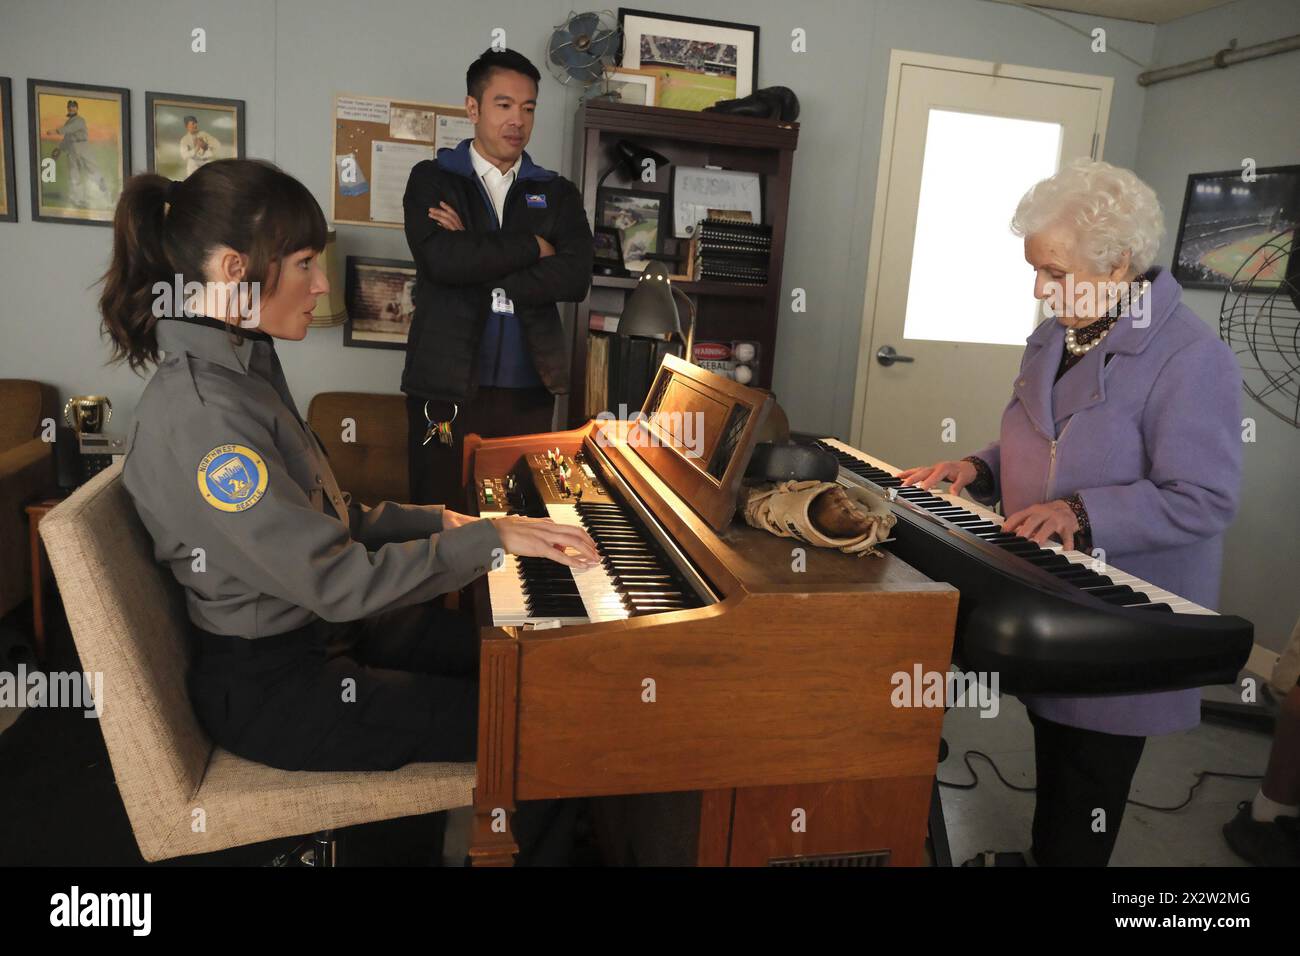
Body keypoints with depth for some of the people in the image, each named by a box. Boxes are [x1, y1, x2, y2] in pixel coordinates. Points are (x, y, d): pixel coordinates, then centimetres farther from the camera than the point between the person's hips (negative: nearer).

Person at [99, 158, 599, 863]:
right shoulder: (201, 414, -28)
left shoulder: (239, 372, 3)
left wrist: (440, 522, 2)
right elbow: (339, 581, -30)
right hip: (272, 686, -9)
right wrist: (489, 538, -23)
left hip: (315, 628, 9)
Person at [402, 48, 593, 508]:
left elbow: (576, 278, -4)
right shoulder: (431, 179, 7)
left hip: (529, 390, 2)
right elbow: (442, 259, -13)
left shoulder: (558, 193, 12)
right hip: (447, 386, -1)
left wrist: (480, 269, -10)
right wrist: (533, 245, -5)